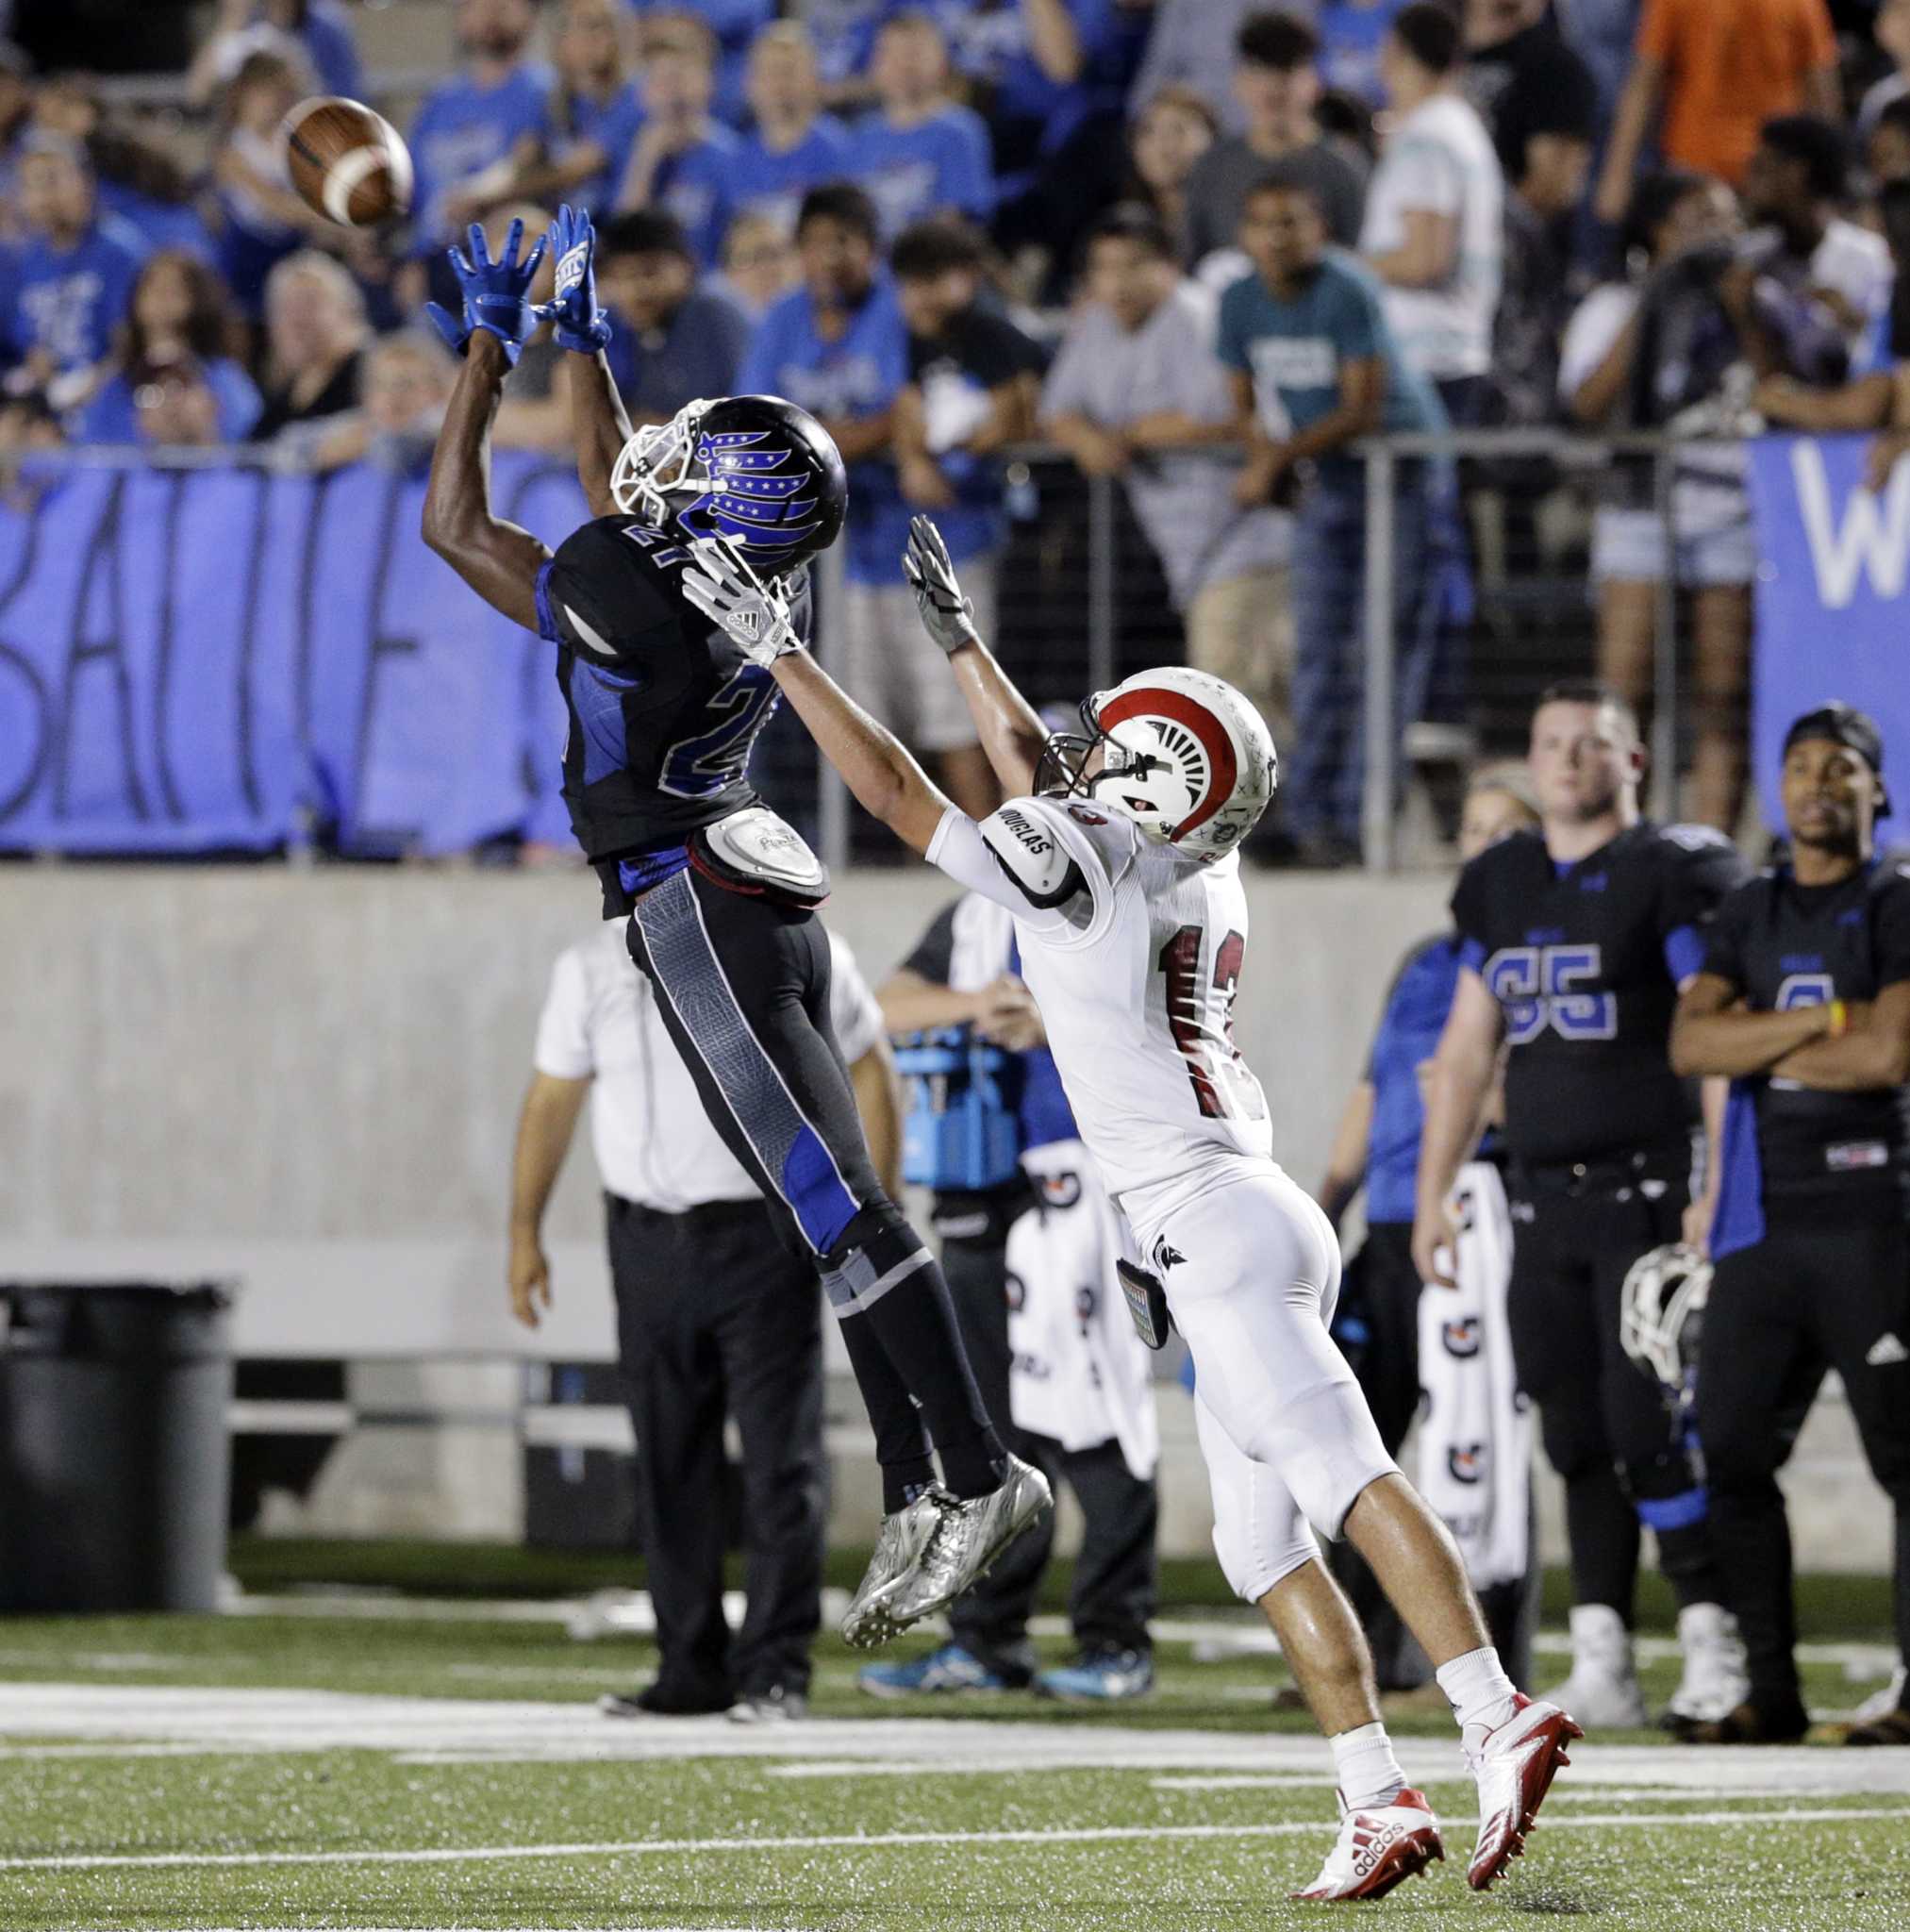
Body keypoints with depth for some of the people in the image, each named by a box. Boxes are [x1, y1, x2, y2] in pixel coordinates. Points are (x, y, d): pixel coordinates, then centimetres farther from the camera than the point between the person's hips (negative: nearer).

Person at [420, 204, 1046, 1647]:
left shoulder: (637, 614, -21)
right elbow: (626, 515, 25)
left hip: (698, 912, -9)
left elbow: (455, 525, -7)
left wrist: (491, 348, 1)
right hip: (764, 903, 9)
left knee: (834, 1204, -10)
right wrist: (581, 347, 31)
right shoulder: (773, 581, 2)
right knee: (830, 1210, 9)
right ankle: (918, 1498, 8)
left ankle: (978, 1476, -13)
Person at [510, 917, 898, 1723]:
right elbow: (552, 1098, 11)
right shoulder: (594, 969, 4)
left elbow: (868, 1076, 4)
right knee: (670, 1465, 6)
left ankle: (775, 1670, -5)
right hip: (648, 1240, 3)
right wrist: (524, 1232, 9)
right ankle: (692, 1669, 12)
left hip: (767, 1233, -3)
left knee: (781, 1457, -7)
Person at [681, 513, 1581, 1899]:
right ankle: (1380, 1804, 3)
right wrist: (959, 638, 42)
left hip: (1211, 1223, -9)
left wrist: (779, 651, 3)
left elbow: (897, 793, -4)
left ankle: (1500, 1721, -30)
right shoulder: (1200, 872, 16)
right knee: (1264, 1545, 8)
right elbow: (1044, 774, 34)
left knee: (1347, 1481, -19)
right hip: (1247, 1221, 9)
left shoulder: (1086, 866, -8)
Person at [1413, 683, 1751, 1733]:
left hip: (1649, 1187, -6)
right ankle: (1603, 1663, 8)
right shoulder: (1501, 885, 16)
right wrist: (1431, 1193, 17)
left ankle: (1716, 1637, -3)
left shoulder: (1674, 875, -4)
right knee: (1577, 1437, 5)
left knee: (1646, 1426, -12)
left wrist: (1717, 1189, -19)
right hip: (1546, 1200, 6)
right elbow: (1467, 1048, 21)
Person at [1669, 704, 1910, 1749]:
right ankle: (1770, 1689, 10)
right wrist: (1821, 1021, -10)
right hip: (1762, 1220, 6)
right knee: (1734, 1450, 3)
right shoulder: (1749, 913, 15)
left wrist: (1756, 1048, -4)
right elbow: (1691, 1043, 1)